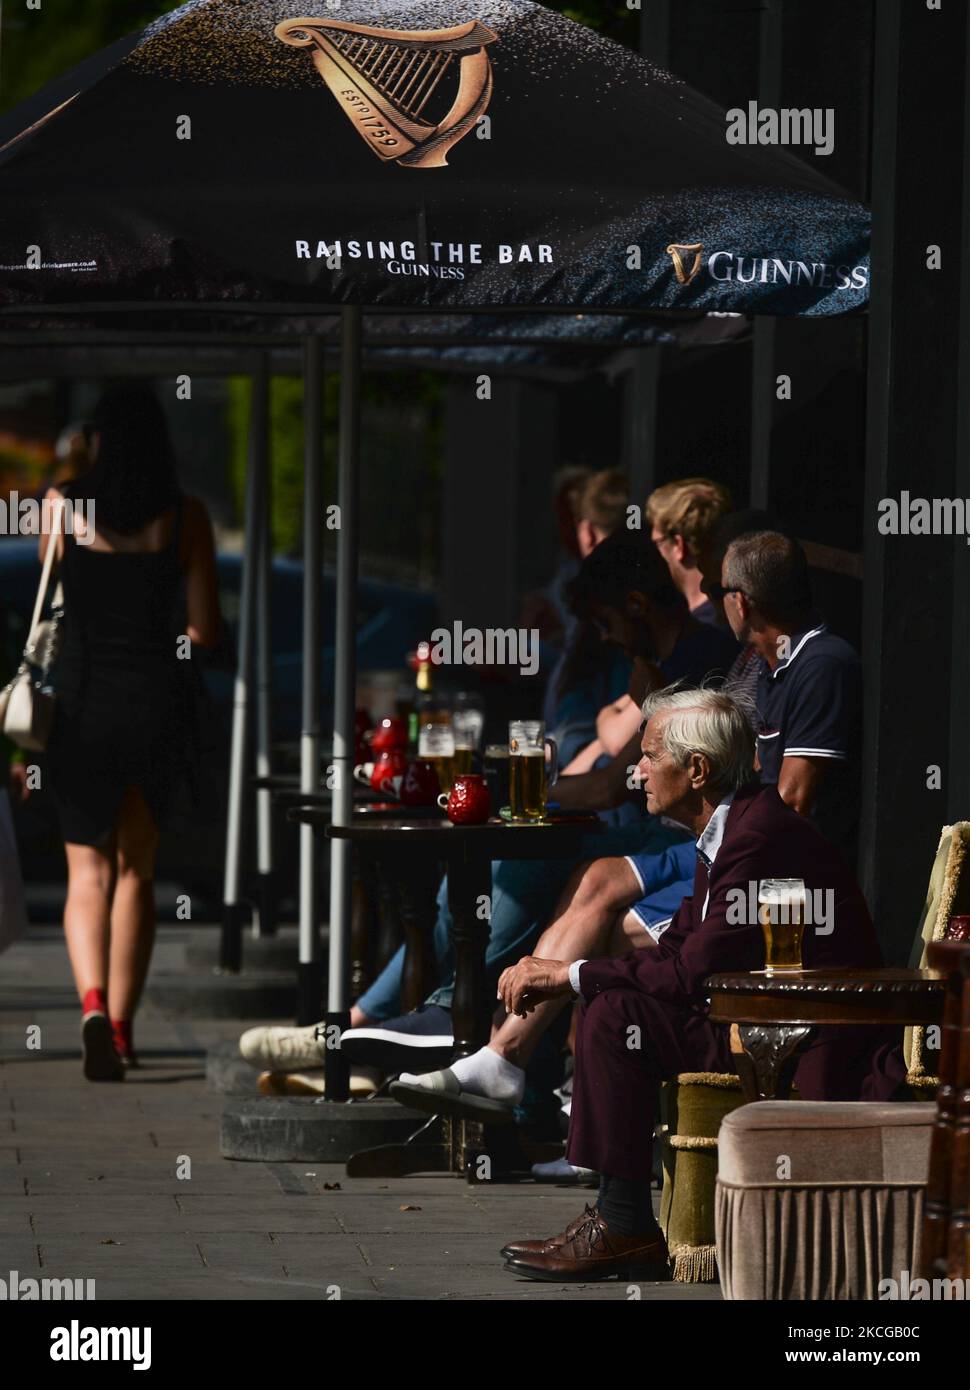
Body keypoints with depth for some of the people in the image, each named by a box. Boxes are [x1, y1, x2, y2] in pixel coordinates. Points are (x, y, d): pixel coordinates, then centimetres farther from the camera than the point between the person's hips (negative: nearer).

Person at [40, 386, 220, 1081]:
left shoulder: (65, 506, -3)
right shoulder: (186, 517, -3)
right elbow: (206, 629, -2)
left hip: (84, 703, -1)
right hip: (160, 704, 1)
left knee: (89, 874, 5)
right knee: (136, 871, 17)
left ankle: (93, 1004, -20)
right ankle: (122, 1026, 18)